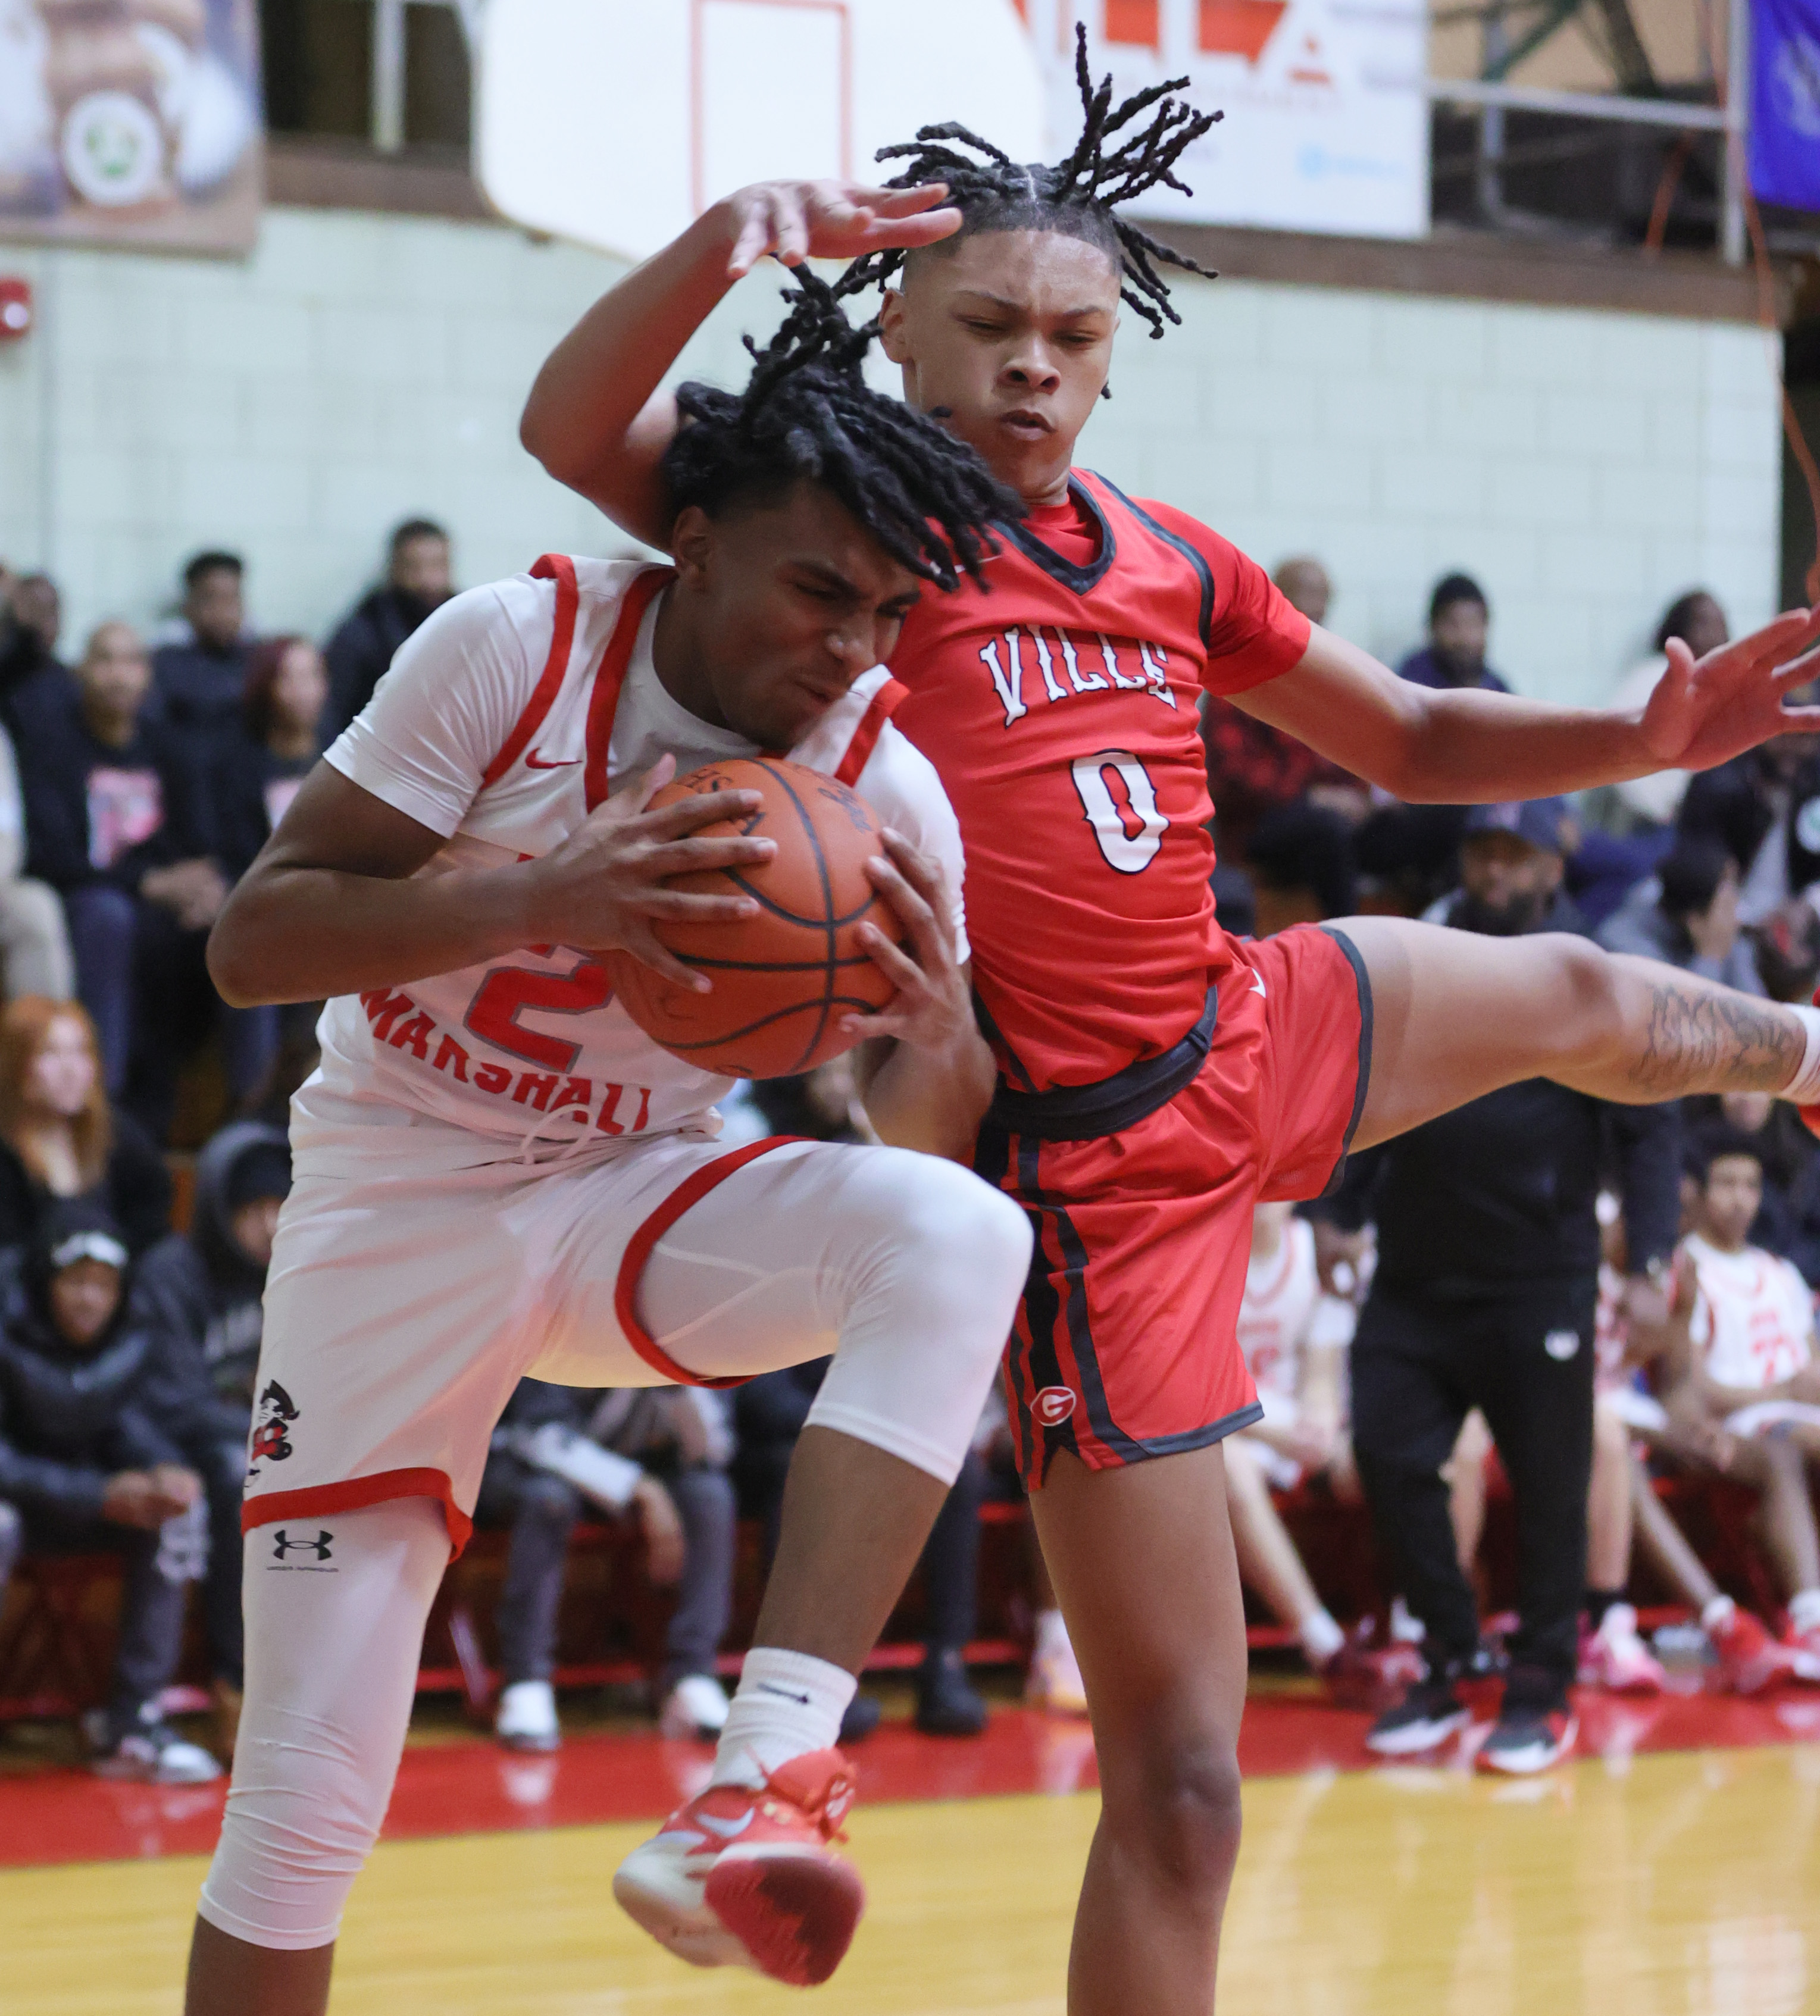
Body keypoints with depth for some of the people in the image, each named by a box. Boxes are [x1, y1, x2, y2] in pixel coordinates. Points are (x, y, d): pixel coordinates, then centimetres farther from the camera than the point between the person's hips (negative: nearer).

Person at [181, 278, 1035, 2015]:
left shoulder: (885, 793, -8)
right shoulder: (518, 647, -17)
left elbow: (930, 1135, -3)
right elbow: (253, 938, -19)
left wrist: (936, 1045, -28)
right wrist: (545, 902, -35)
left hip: (633, 1202, 2)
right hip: (402, 1202, -2)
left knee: (956, 1231, -30)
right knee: (305, 1794, -6)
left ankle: (770, 1774, -40)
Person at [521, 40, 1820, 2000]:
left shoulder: (1173, 568, 6)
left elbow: (1418, 740, 18)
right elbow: (574, 431, -27)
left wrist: (1641, 738, 1)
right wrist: (730, 233, -44)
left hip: (1256, 1039, 7)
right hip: (1092, 1165, -7)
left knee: (1582, 998, 36)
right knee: (1176, 1777, -8)